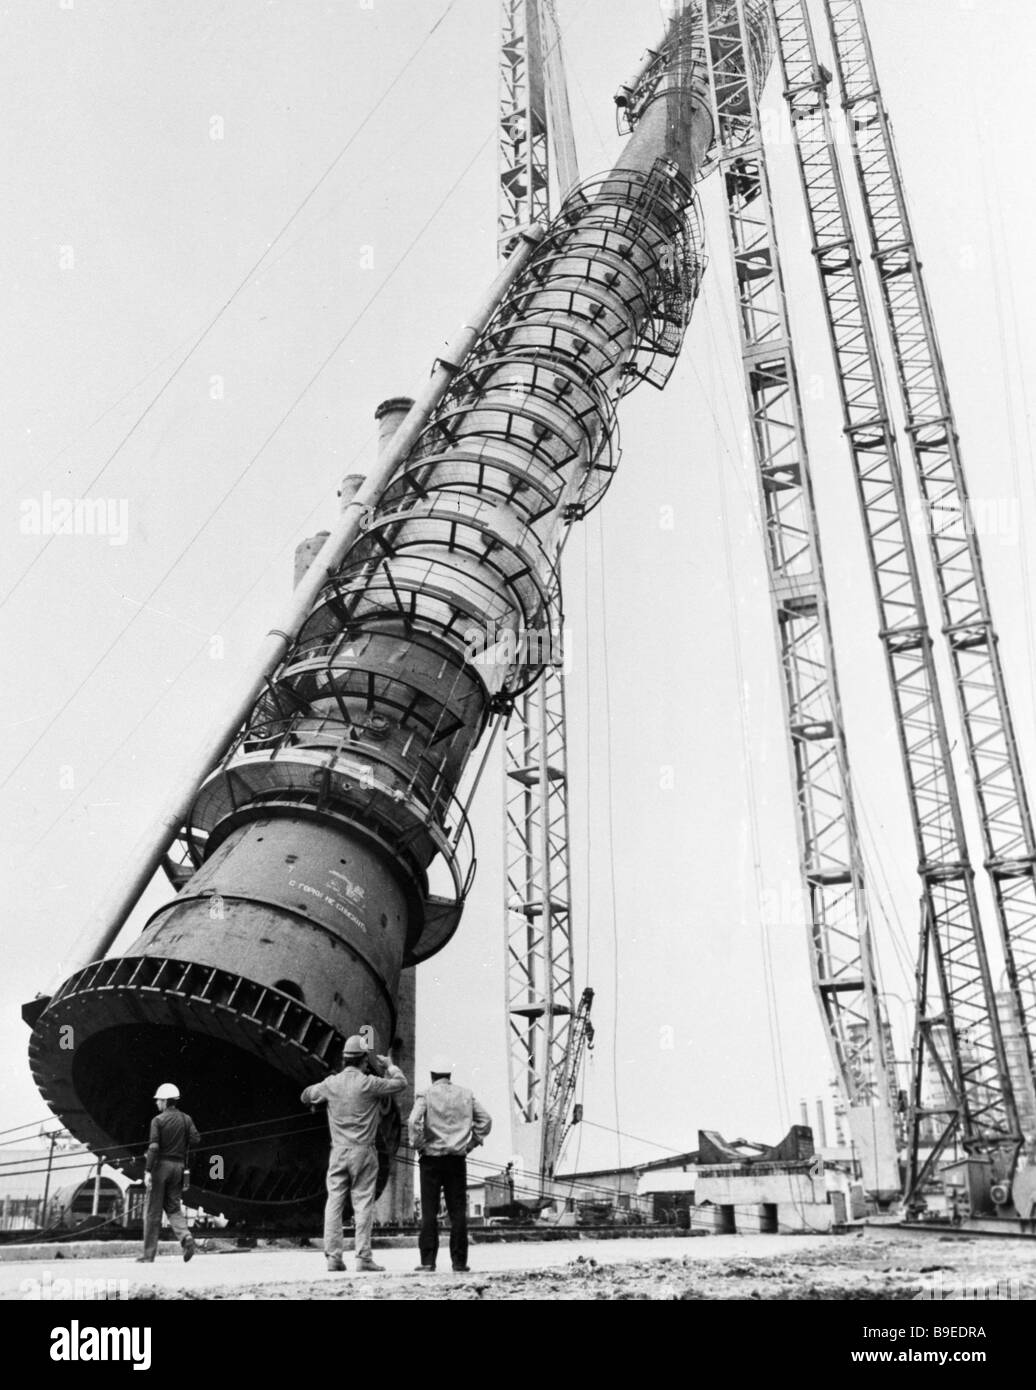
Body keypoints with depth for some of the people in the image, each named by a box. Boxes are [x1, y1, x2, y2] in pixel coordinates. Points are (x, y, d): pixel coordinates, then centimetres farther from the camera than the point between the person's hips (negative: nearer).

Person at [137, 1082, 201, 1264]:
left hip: (161, 1165, -4)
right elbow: (196, 1139, -1)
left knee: (153, 1210, 4)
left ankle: (149, 1254, 7)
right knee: (173, 1207, 13)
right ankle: (186, 1236, -12)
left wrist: (148, 1171, -15)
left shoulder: (158, 1120, -6)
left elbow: (154, 1146, -15)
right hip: (178, 1165, 5)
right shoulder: (186, 1119, 8)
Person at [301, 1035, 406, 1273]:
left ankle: (333, 1256, 7)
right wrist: (388, 1065, 13)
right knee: (363, 1204, 2)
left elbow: (306, 1096, 18)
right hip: (363, 1151, -3)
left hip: (338, 1151, 3)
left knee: (334, 1203, 8)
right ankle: (363, 1257, 1)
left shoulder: (331, 1083, 1)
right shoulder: (368, 1083, -11)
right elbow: (401, 1083, 0)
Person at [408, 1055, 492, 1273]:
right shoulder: (465, 1095, 8)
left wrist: (418, 1144, -4)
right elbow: (485, 1120, 8)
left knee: (429, 1210, 4)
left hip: (431, 1157, -2)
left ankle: (428, 1259, 0)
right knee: (458, 1211, 6)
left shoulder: (426, 1095, -4)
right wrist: (471, 1144, 11)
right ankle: (459, 1261, 6)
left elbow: (414, 1122, -18)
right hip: (457, 1159, 2)